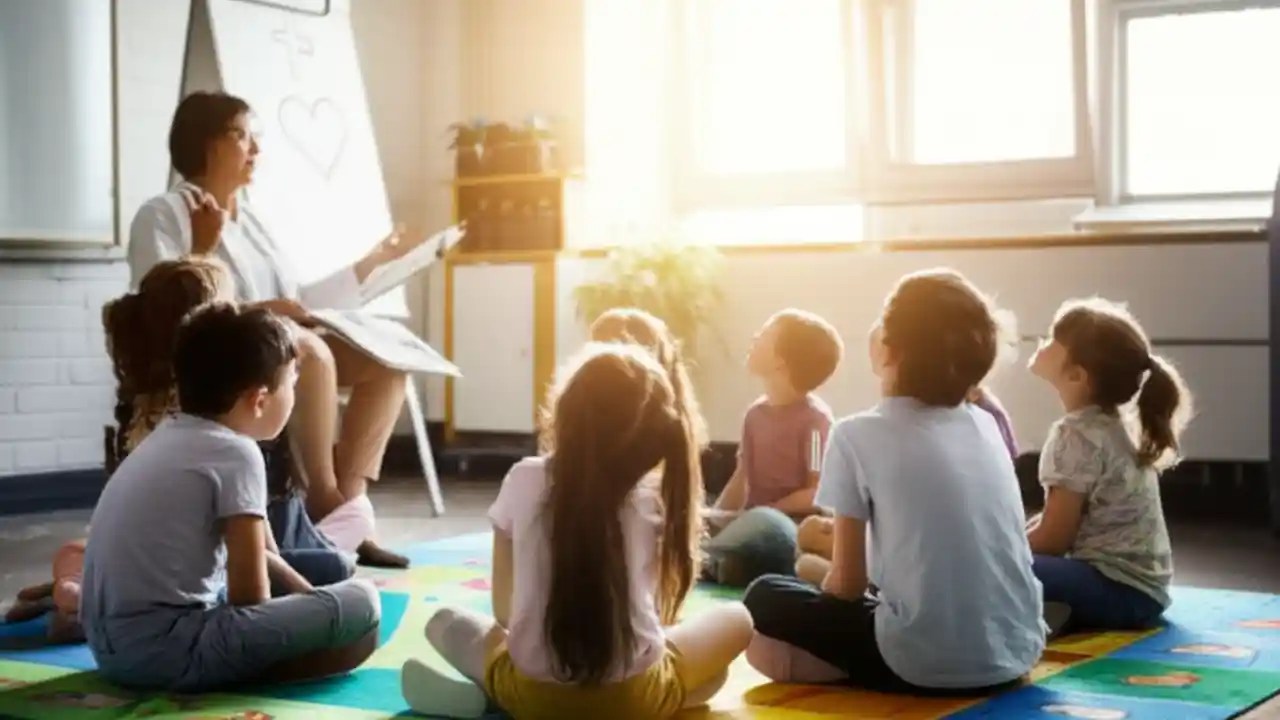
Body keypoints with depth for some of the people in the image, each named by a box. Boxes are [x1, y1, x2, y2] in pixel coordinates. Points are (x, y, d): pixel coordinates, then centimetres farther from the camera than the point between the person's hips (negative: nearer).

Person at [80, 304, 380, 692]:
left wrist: (299, 587, 22)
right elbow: (250, 591, -10)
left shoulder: (169, 437, 17)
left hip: (110, 644, 10)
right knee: (360, 604, -12)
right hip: (163, 649, -10)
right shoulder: (236, 454, -10)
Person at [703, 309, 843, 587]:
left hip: (795, 525, -7)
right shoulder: (756, 412, 10)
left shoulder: (815, 418, -10)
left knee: (761, 527, -35)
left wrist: (763, 513, -14)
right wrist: (715, 516, -3)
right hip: (754, 522, 7)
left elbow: (819, 494, -13)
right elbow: (741, 478, 13)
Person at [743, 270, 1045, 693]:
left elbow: (848, 583, -3)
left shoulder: (858, 435, -6)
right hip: (1017, 654, 6)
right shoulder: (985, 424, 10)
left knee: (766, 600, 14)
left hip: (928, 665, -6)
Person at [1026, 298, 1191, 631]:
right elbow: (1061, 519, 20)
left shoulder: (1078, 435, -15)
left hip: (1121, 590, -10)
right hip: (1137, 585, 10)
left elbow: (1053, 539, -14)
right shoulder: (1105, 426, 13)